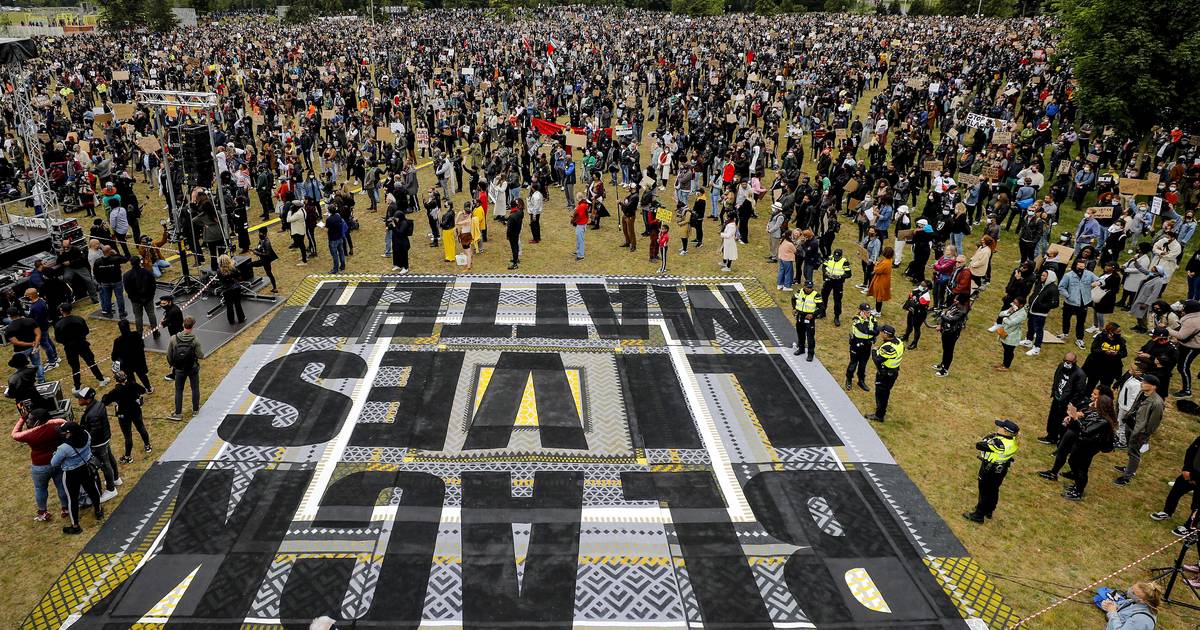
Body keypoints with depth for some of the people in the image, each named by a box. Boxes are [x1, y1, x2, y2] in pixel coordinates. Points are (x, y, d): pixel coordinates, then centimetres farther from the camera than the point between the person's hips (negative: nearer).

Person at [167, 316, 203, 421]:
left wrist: (172, 364, 10)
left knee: (178, 390, 13)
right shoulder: (195, 341, -21)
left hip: (179, 369, 1)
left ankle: (178, 413, 17)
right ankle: (195, 409, 28)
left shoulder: (174, 339, -14)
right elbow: (200, 355, -17)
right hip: (193, 369, -1)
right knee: (195, 388, 17)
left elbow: (169, 354, -7)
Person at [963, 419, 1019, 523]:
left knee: (984, 492, 11)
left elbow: (979, 445, -32)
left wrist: (988, 437, -17)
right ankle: (989, 511, 46)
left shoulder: (1000, 443, -38)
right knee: (993, 490, 26)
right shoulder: (1013, 439, -12)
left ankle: (979, 515, 27)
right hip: (1001, 470, 8)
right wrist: (993, 437, -12)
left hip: (989, 470, -8)